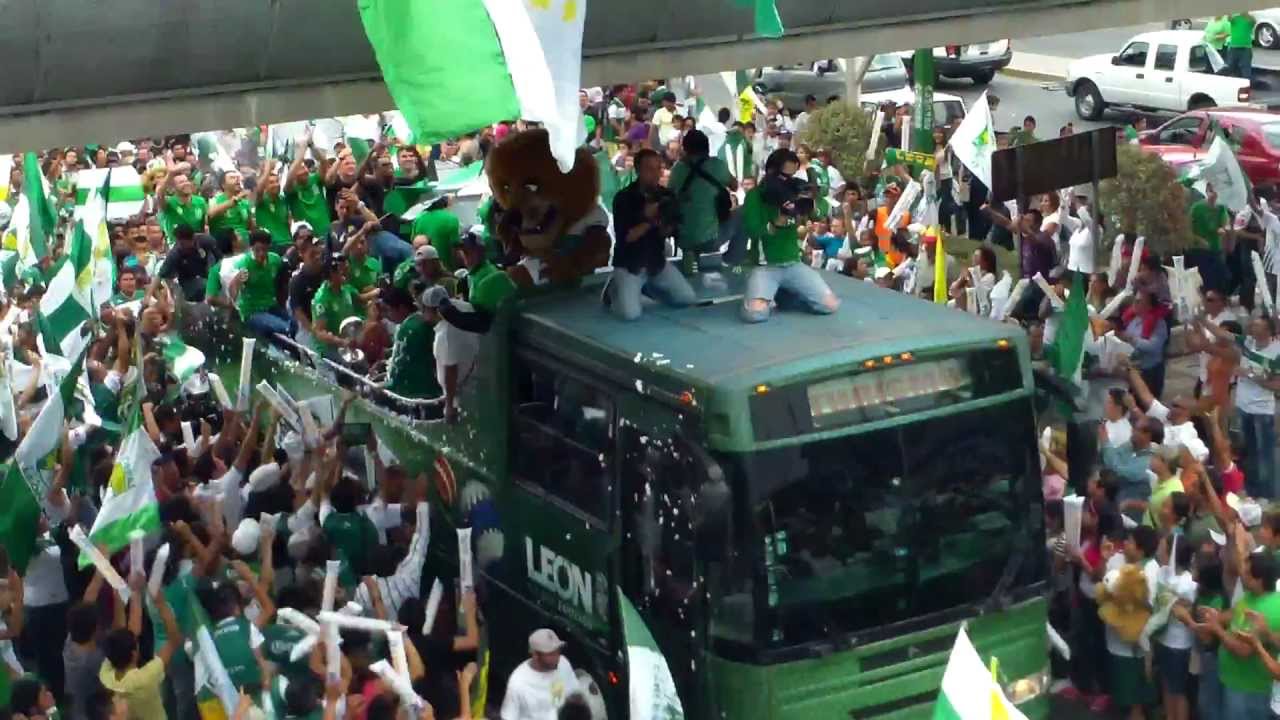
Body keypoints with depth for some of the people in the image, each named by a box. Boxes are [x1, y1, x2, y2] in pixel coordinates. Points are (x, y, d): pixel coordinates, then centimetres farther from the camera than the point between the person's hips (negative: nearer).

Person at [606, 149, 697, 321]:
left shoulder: (666, 196, -1)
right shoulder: (623, 198, -15)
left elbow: (670, 232, 2)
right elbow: (624, 237, -18)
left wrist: (660, 222, -20)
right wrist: (648, 221, -27)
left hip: (657, 261, 5)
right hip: (629, 263, -5)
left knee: (689, 299, -2)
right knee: (630, 313, -23)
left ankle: (648, 287, 19)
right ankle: (614, 291, 11)